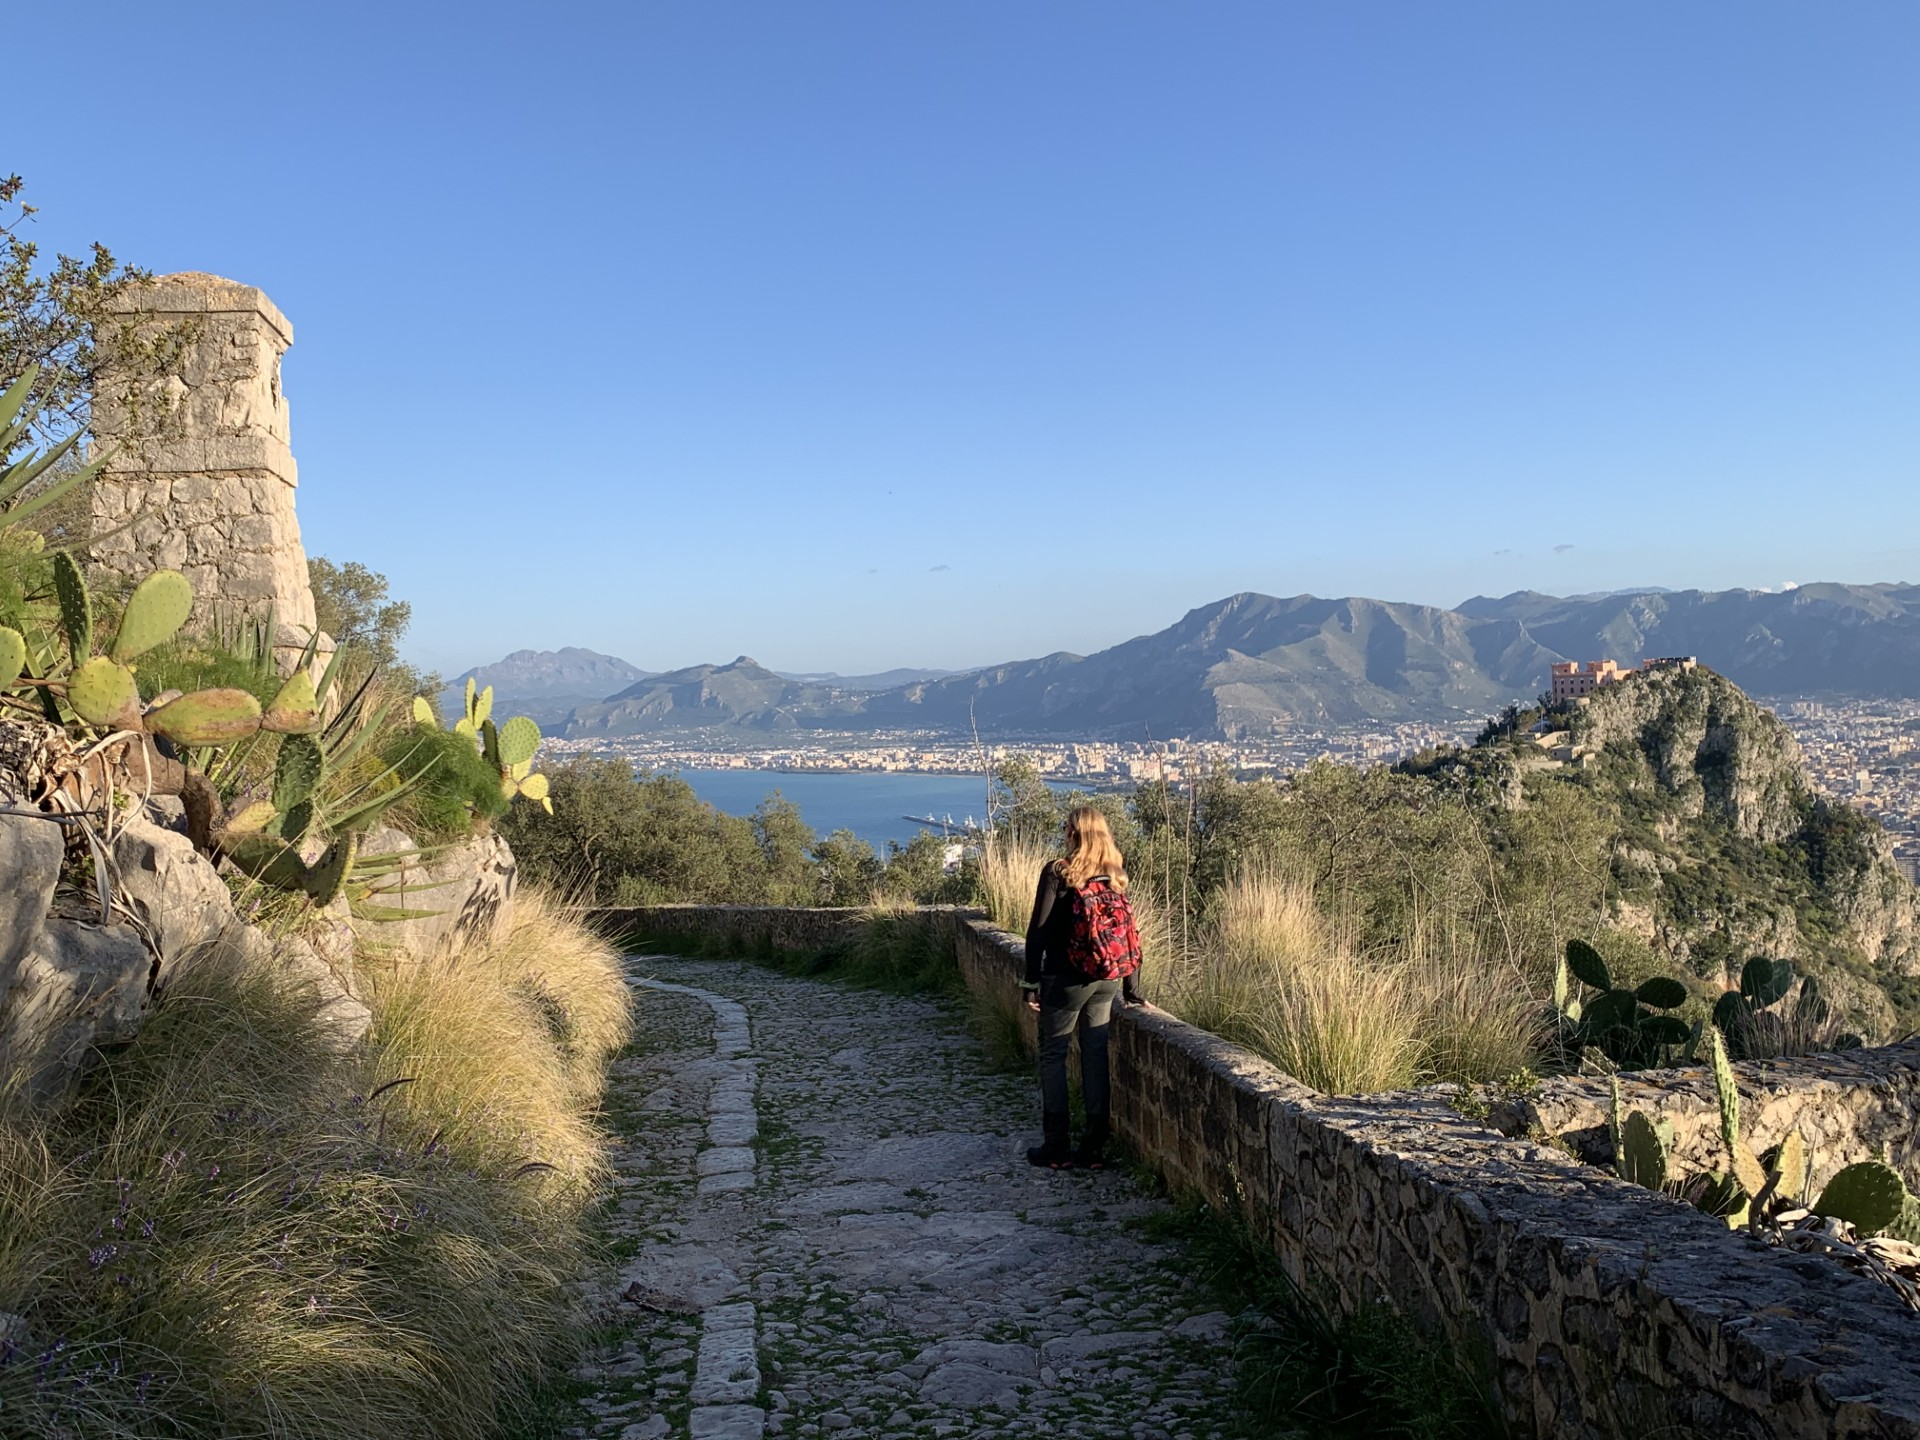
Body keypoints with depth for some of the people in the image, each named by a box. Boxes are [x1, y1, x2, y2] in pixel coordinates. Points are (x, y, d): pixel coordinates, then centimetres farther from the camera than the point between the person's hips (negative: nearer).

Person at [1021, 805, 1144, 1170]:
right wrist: (1132, 988, 11)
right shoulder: (1115, 876, 4)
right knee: (1097, 1057, 10)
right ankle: (1094, 1147, 14)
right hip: (1108, 981, 5)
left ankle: (1056, 1148, 8)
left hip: (1066, 979, -5)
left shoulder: (1058, 874, -10)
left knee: (1053, 1057, 7)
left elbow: (1038, 930, -11)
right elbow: (1128, 931, 6)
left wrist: (1031, 982, -4)